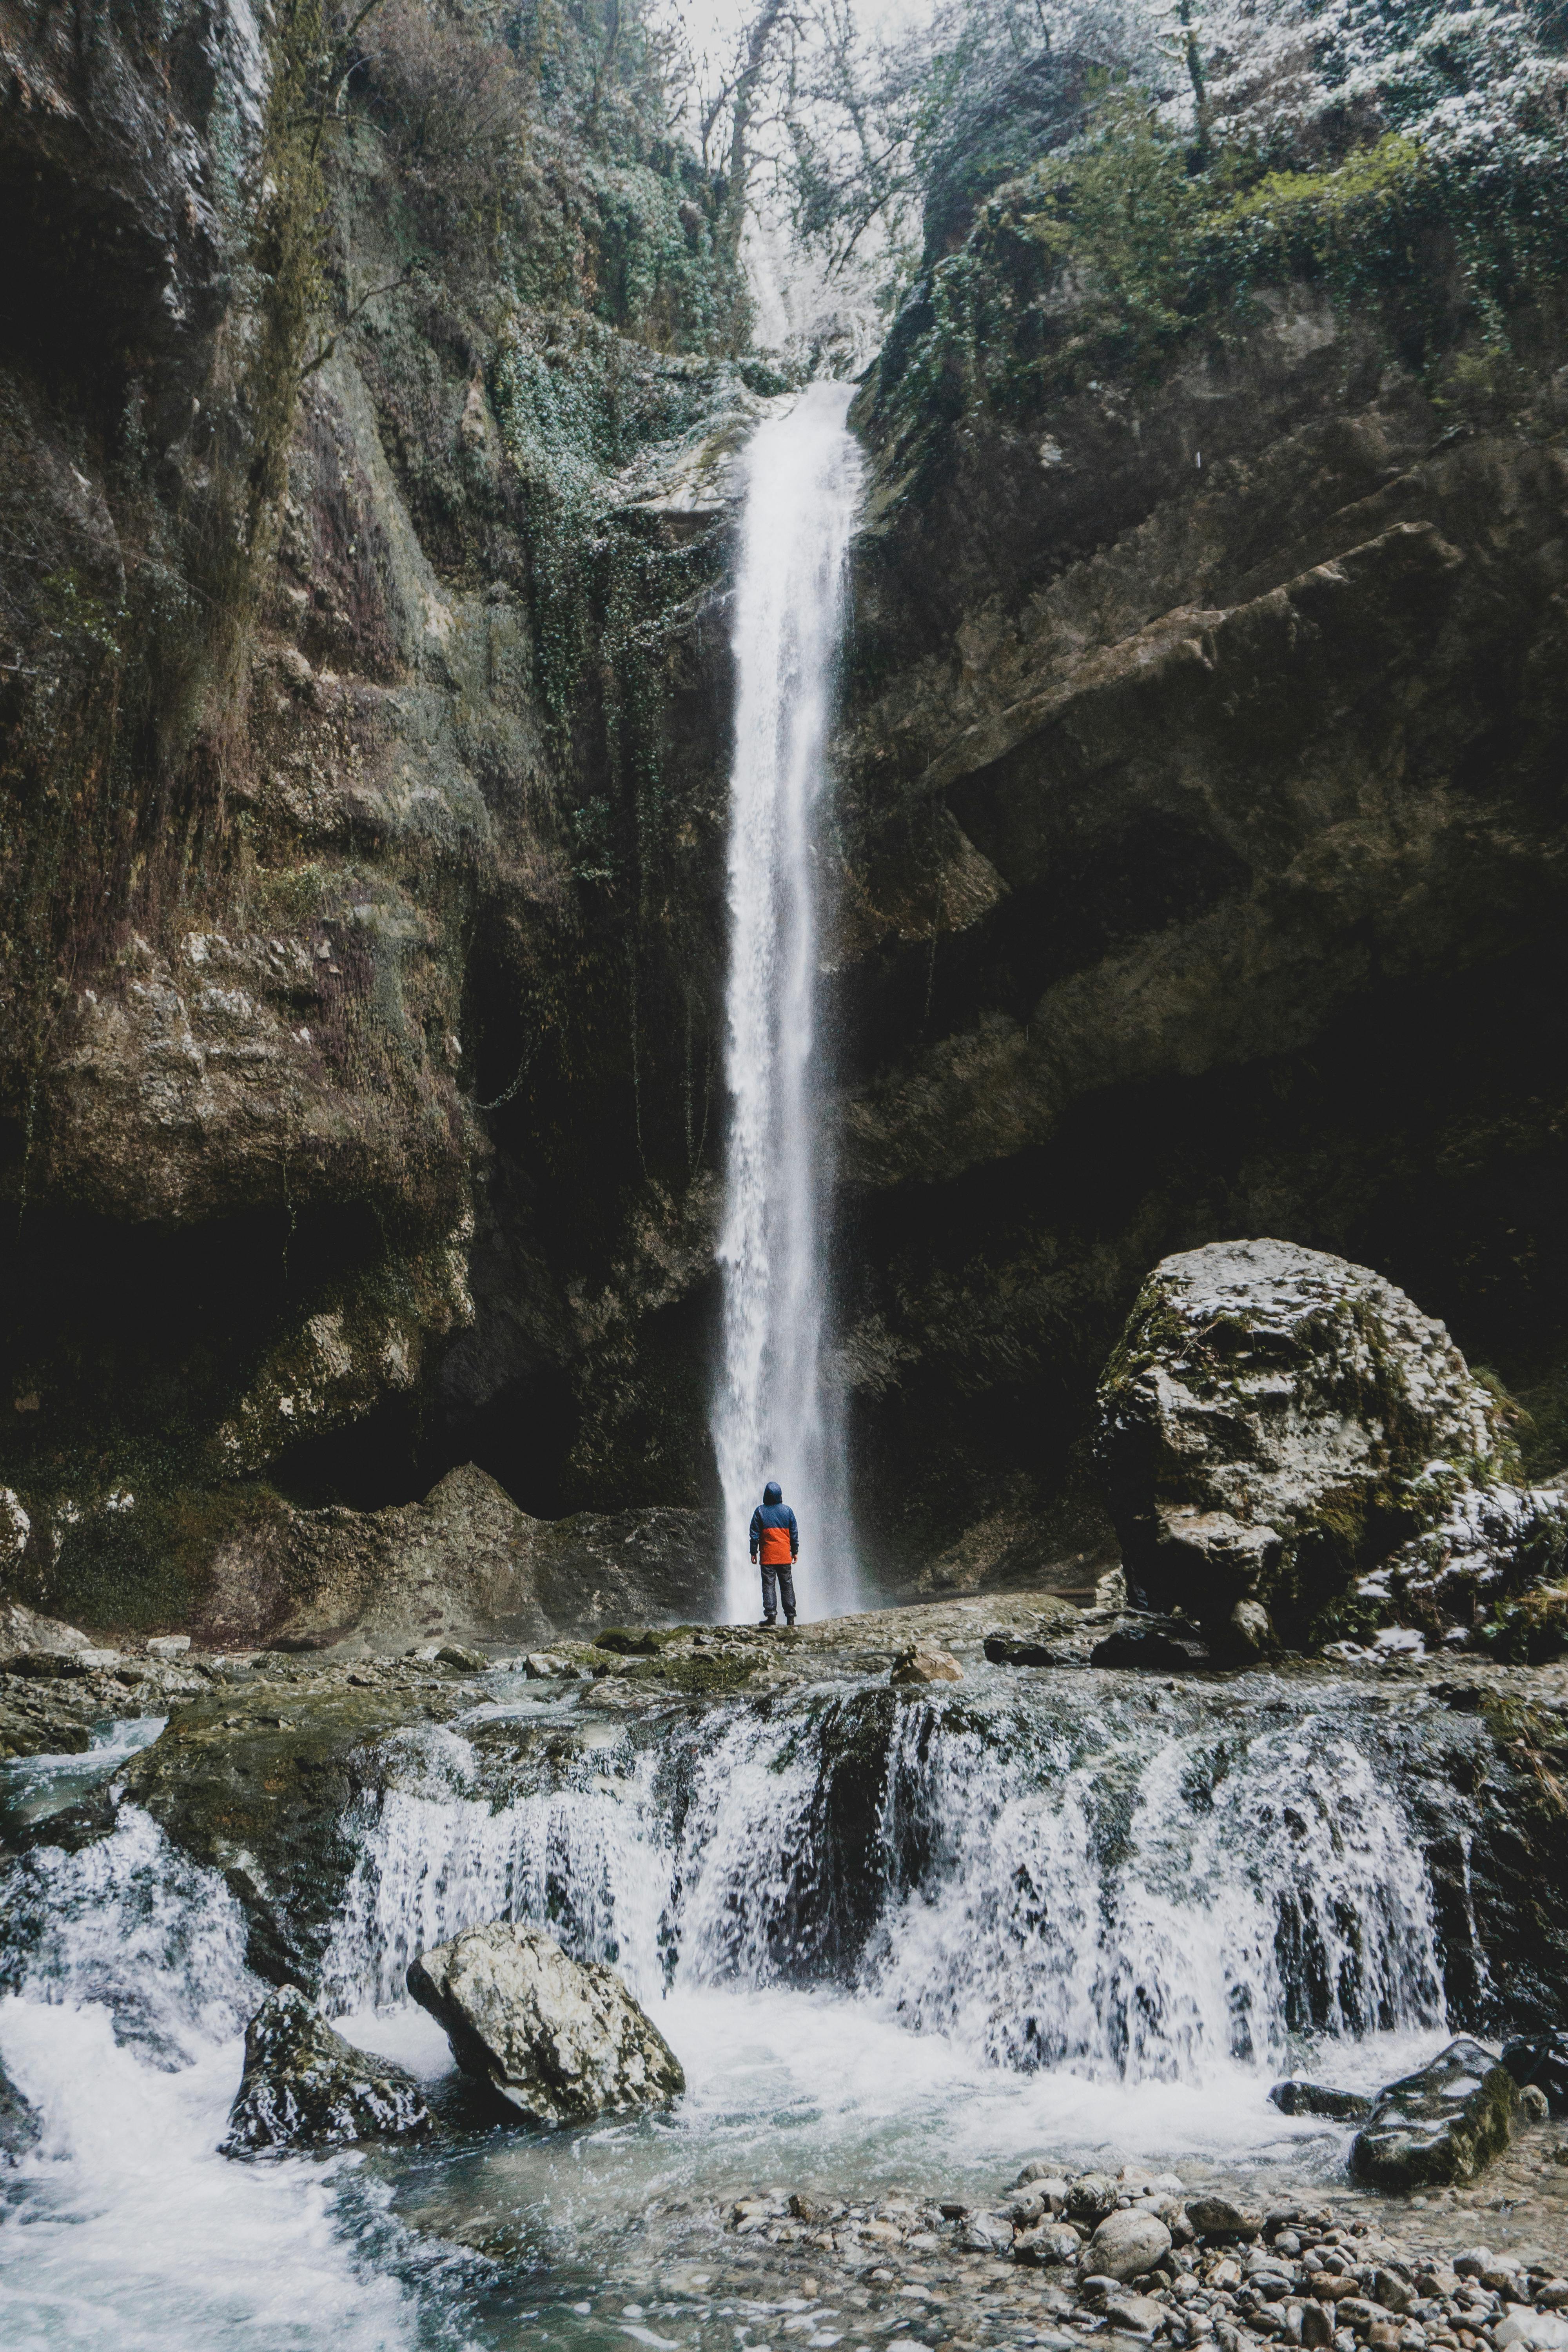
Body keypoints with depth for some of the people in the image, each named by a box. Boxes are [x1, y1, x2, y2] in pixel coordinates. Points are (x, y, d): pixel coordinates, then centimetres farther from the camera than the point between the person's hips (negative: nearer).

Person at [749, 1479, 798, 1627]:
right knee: (787, 1585, 7)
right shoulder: (787, 1510, 3)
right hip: (785, 1556, 2)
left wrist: (754, 1552, 4)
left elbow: (755, 1534, -2)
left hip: (767, 1556, -2)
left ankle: (771, 1615, -10)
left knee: (768, 1585, -1)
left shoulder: (760, 1511, -2)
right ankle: (790, 1617, 5)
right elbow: (794, 1533, 6)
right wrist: (795, 1551, 13)